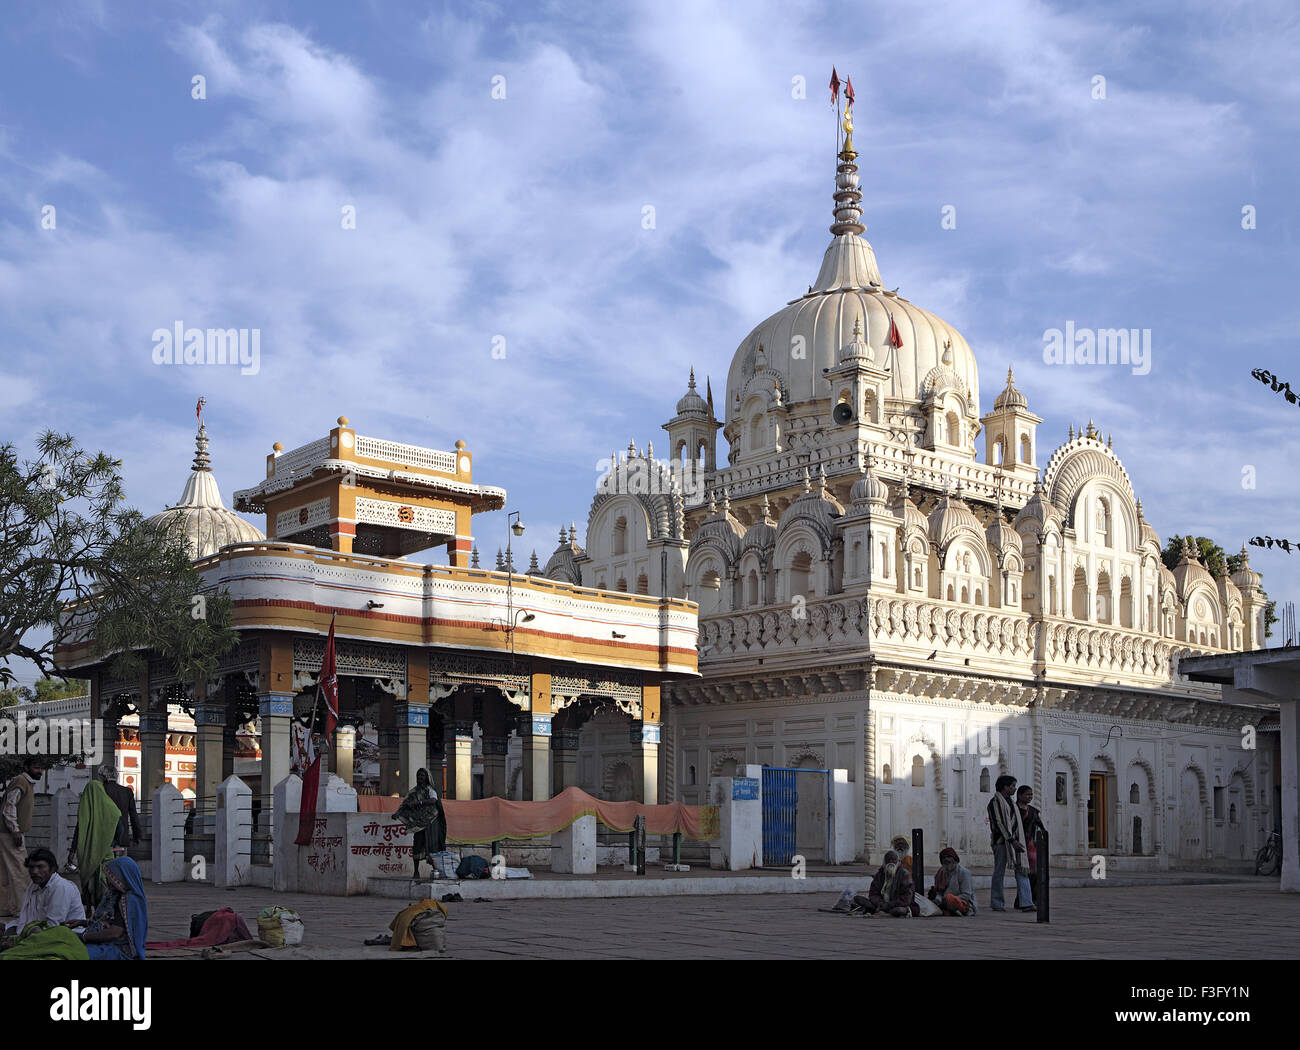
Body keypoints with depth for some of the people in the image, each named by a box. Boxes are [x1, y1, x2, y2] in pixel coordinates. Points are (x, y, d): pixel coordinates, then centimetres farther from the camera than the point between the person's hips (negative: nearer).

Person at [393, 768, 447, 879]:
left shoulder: (430, 789, 3)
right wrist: (397, 814, -11)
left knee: (431, 844, -9)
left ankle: (435, 868, -7)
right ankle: (416, 870, 2)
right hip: (418, 822, 3)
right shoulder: (413, 792, 14)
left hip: (430, 822, -3)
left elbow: (433, 800, -17)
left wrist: (419, 802, -26)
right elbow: (405, 804, 6)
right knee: (417, 844, -3)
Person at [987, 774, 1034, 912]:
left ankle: (1026, 903, -9)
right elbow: (999, 823, -16)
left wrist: (1017, 841, 17)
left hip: (1015, 840, 8)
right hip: (1001, 841, -8)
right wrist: (1012, 840, -21)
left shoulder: (1010, 801, 20)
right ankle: (996, 903, 8)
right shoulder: (996, 801, -8)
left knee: (1022, 870, -4)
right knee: (999, 872, -1)